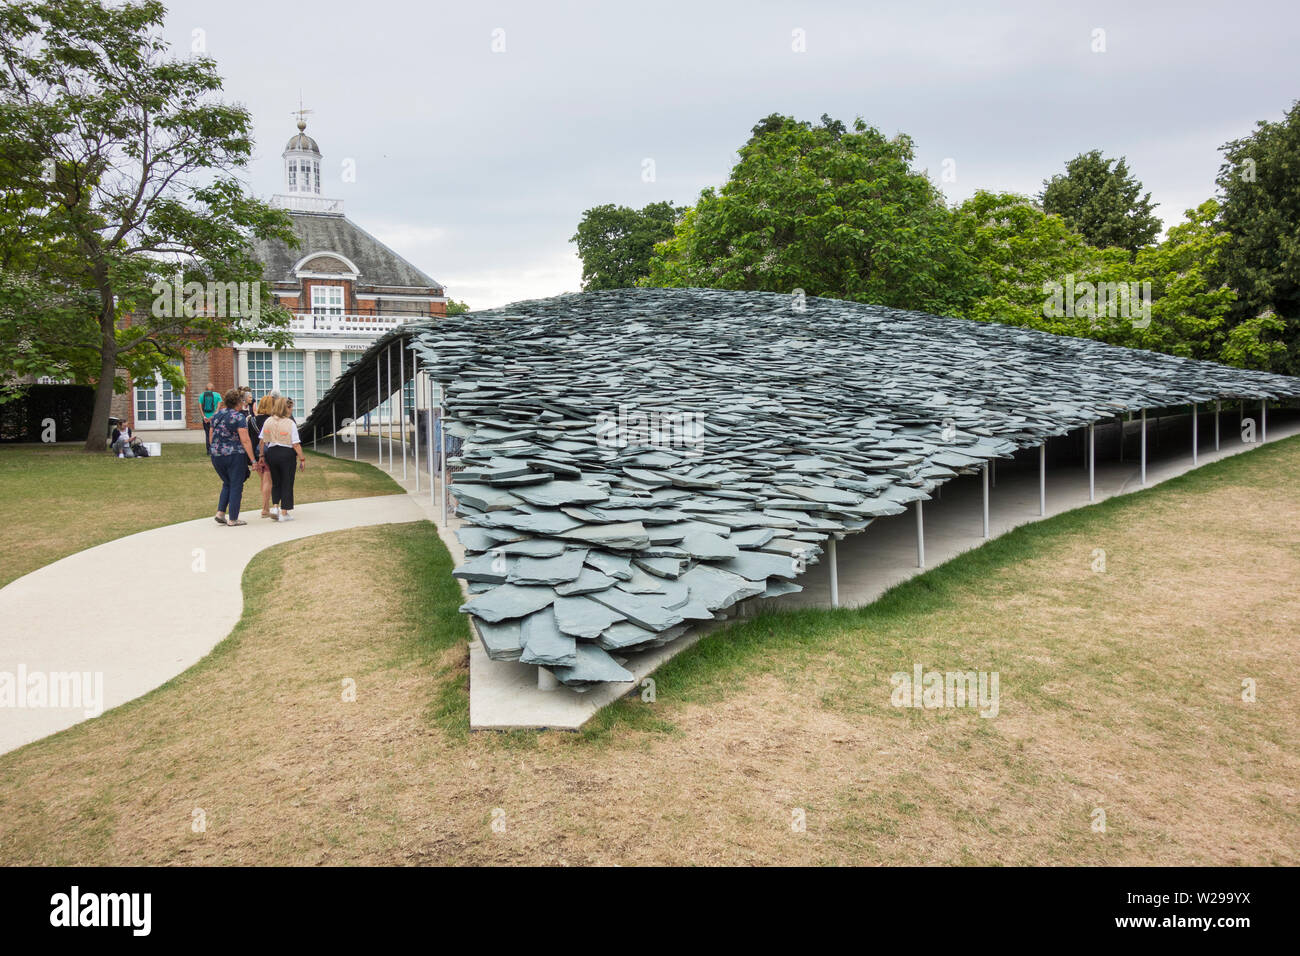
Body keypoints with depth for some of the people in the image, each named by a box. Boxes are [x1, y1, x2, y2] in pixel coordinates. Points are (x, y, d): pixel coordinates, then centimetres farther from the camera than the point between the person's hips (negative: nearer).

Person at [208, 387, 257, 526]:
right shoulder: (239, 417, -11)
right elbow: (245, 440, -16)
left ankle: (220, 512, 11)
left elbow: (211, 436, 15)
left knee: (227, 484, 22)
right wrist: (253, 459, -14)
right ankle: (232, 519, 5)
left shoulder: (217, 415, 10)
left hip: (216, 456, 6)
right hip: (235, 456, -6)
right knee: (236, 486, 3)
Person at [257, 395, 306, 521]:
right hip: (286, 454, -5)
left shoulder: (268, 421, 3)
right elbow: (296, 444, -13)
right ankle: (284, 512, 9)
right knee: (287, 484, 6)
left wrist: (262, 456, 16)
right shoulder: (290, 423, -12)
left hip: (271, 453, 5)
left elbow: (262, 441, 7)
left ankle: (274, 506, 7)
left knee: (276, 482, 20)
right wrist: (302, 459, -7)